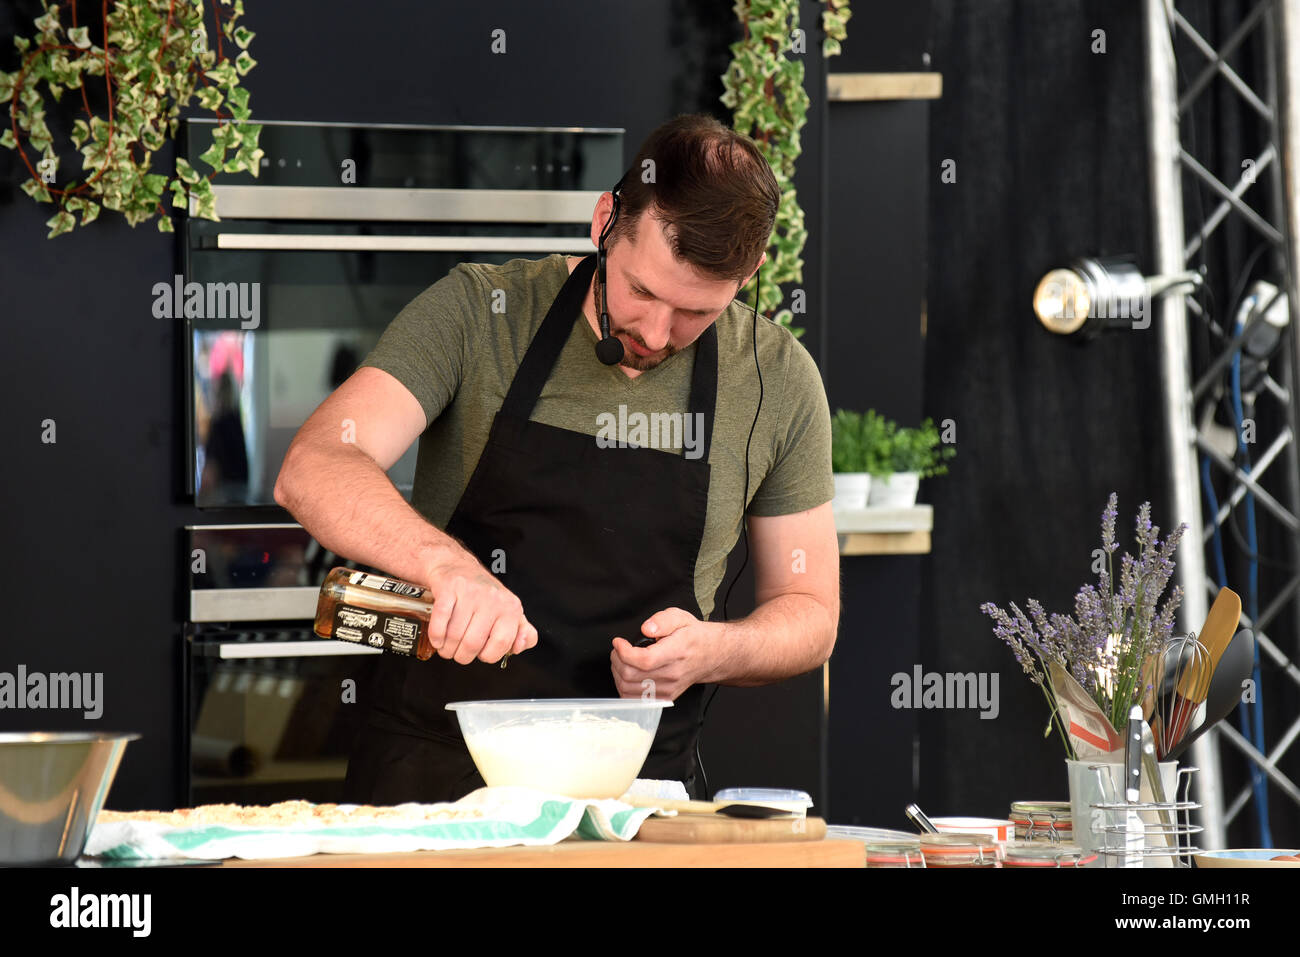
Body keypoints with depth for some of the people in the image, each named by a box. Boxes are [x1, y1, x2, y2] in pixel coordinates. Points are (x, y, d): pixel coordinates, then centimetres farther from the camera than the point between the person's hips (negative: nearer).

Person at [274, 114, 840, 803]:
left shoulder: (778, 379, 4)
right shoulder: (478, 313, -2)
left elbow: (809, 613, 13)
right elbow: (312, 472, -15)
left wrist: (712, 653, -9)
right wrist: (444, 562, -34)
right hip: (430, 766, 0)